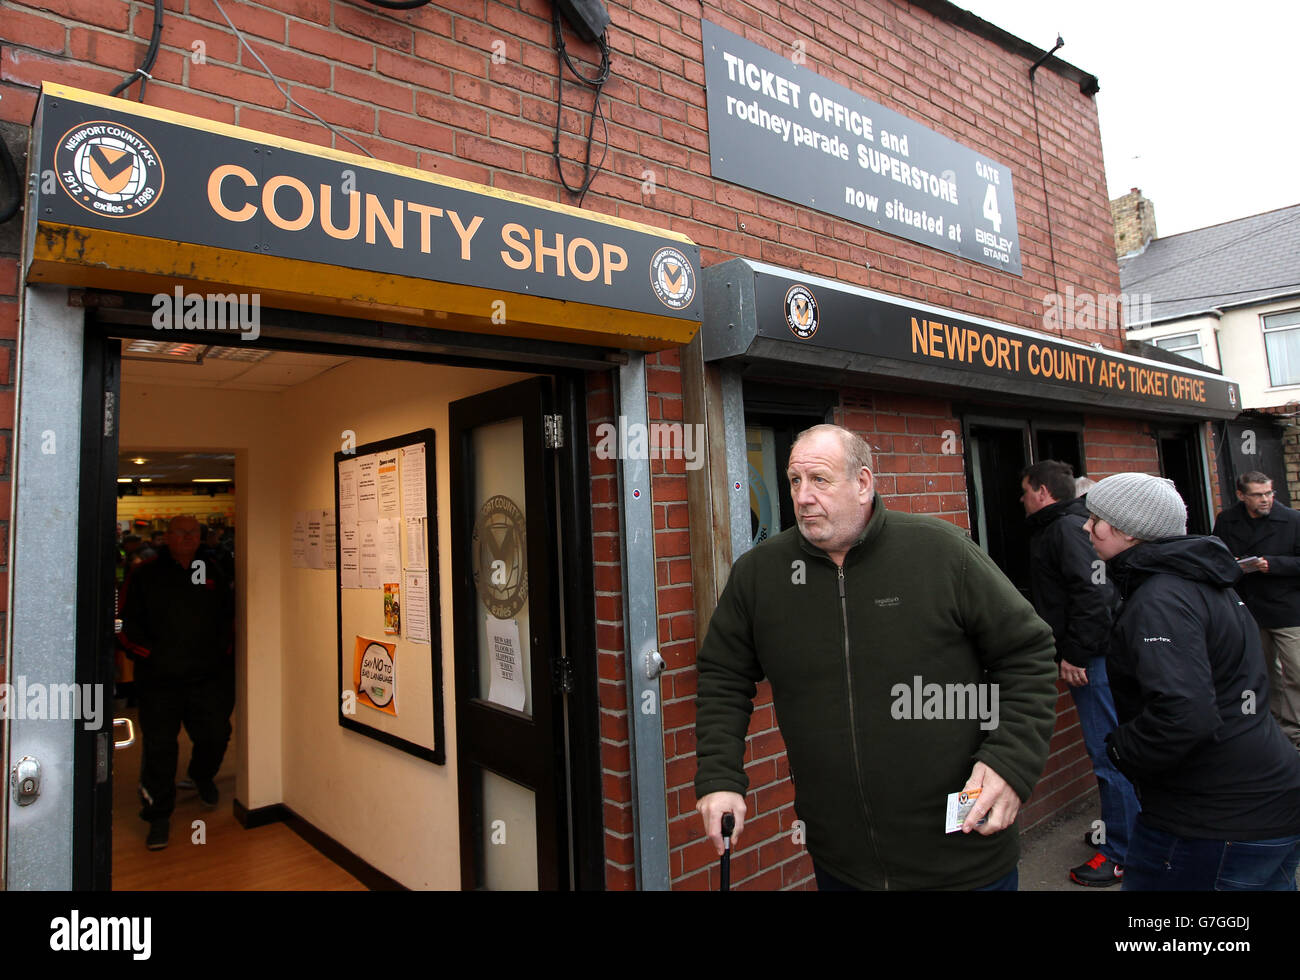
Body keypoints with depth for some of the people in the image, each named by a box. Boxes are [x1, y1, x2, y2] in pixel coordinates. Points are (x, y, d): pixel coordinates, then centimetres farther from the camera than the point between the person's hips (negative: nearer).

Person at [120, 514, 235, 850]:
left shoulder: (213, 573, 10)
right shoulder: (145, 576, 3)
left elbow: (228, 615, 17)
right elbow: (130, 623, 2)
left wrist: (221, 648, 4)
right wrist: (150, 654, -9)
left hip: (209, 675, 2)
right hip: (159, 678, -2)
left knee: (215, 735, 5)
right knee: (159, 745, 1)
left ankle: (203, 776, 38)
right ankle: (159, 816, 16)